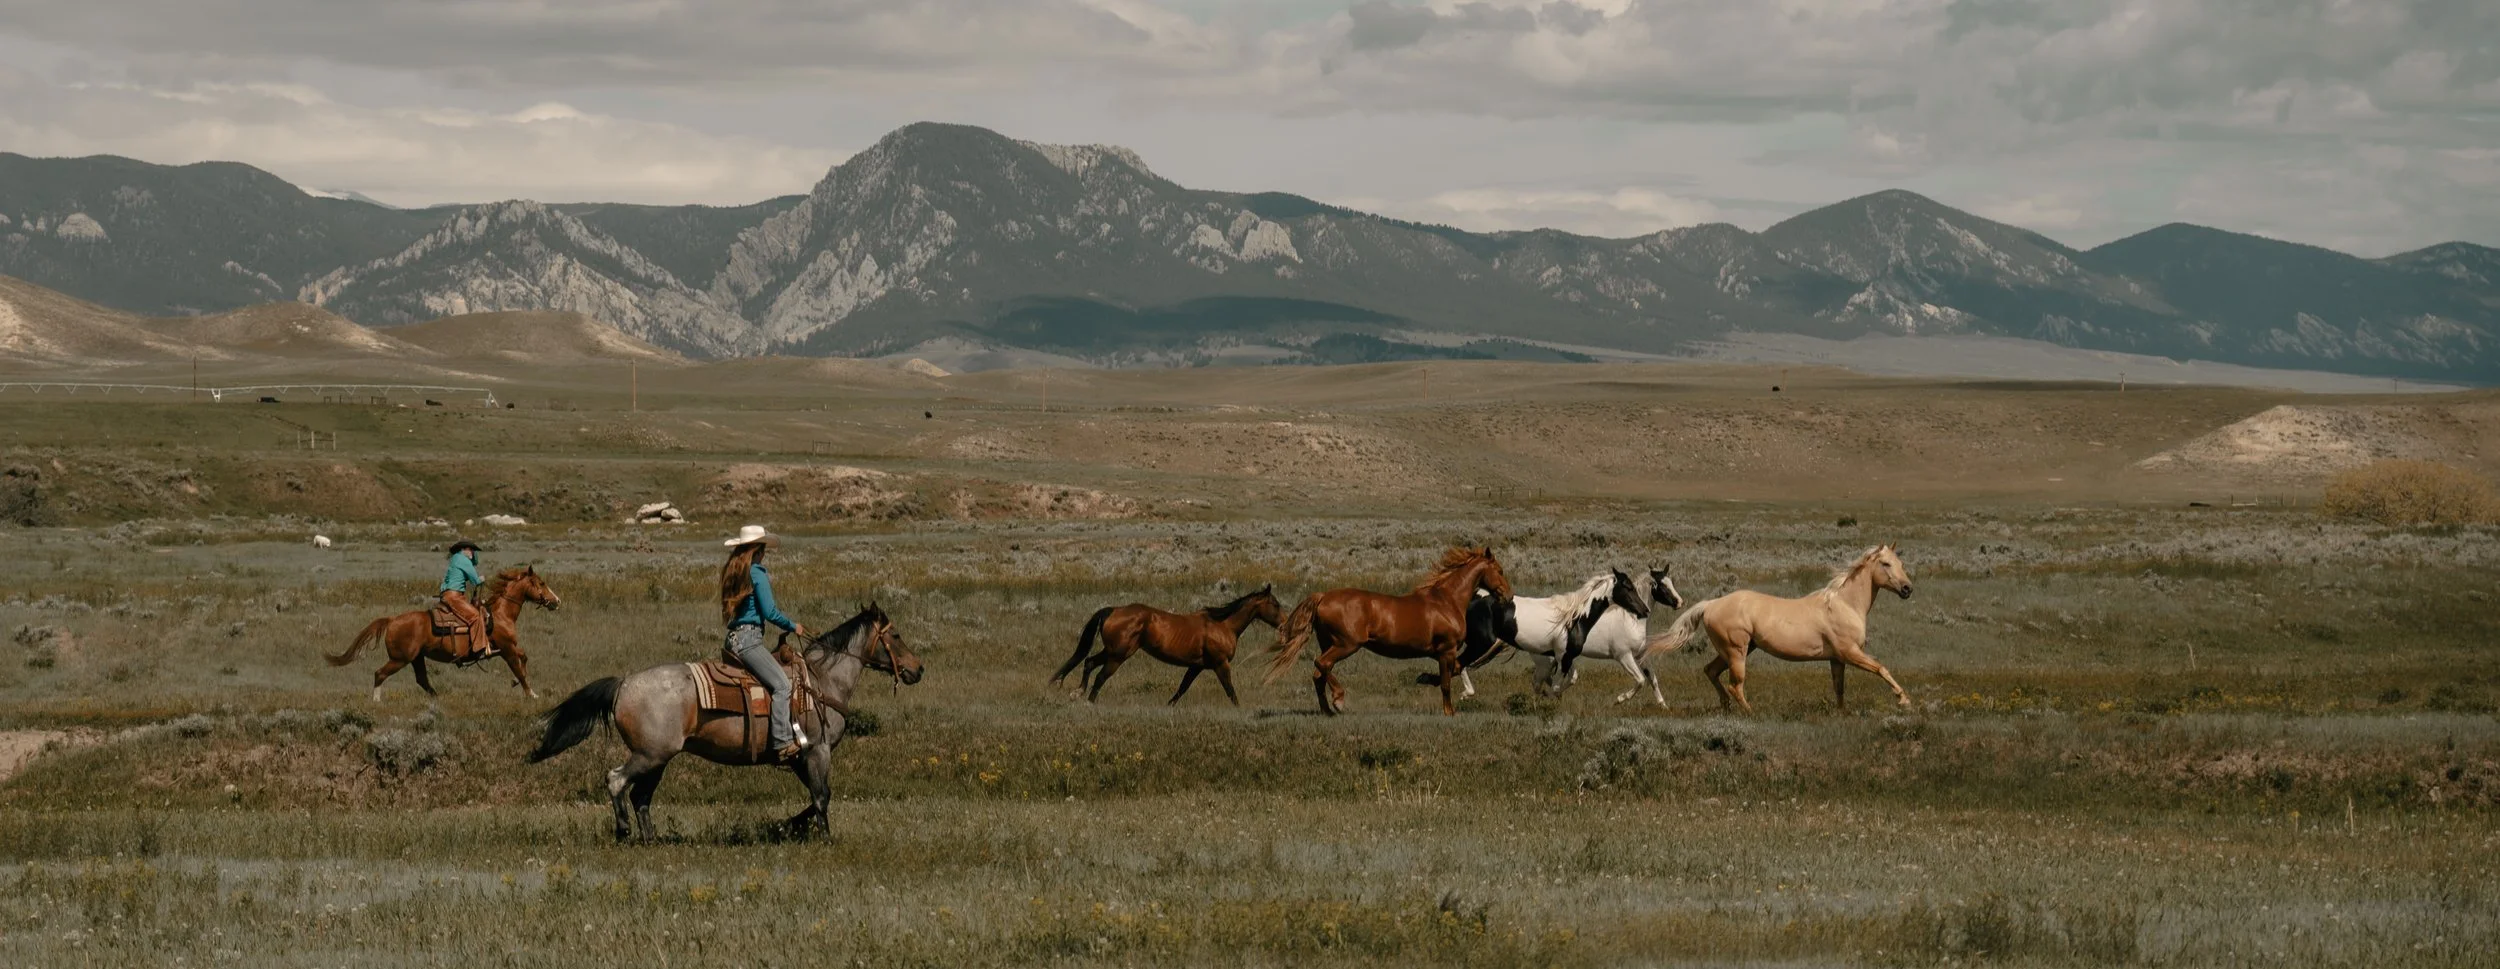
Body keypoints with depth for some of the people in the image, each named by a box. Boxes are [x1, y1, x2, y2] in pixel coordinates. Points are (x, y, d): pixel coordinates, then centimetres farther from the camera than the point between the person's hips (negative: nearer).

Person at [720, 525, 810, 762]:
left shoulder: (732, 572, 17)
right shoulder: (757, 573, -9)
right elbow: (769, 613, -11)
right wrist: (792, 627, 4)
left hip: (734, 638, 10)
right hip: (749, 639, -10)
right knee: (782, 685, -18)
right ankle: (783, 743, -30)